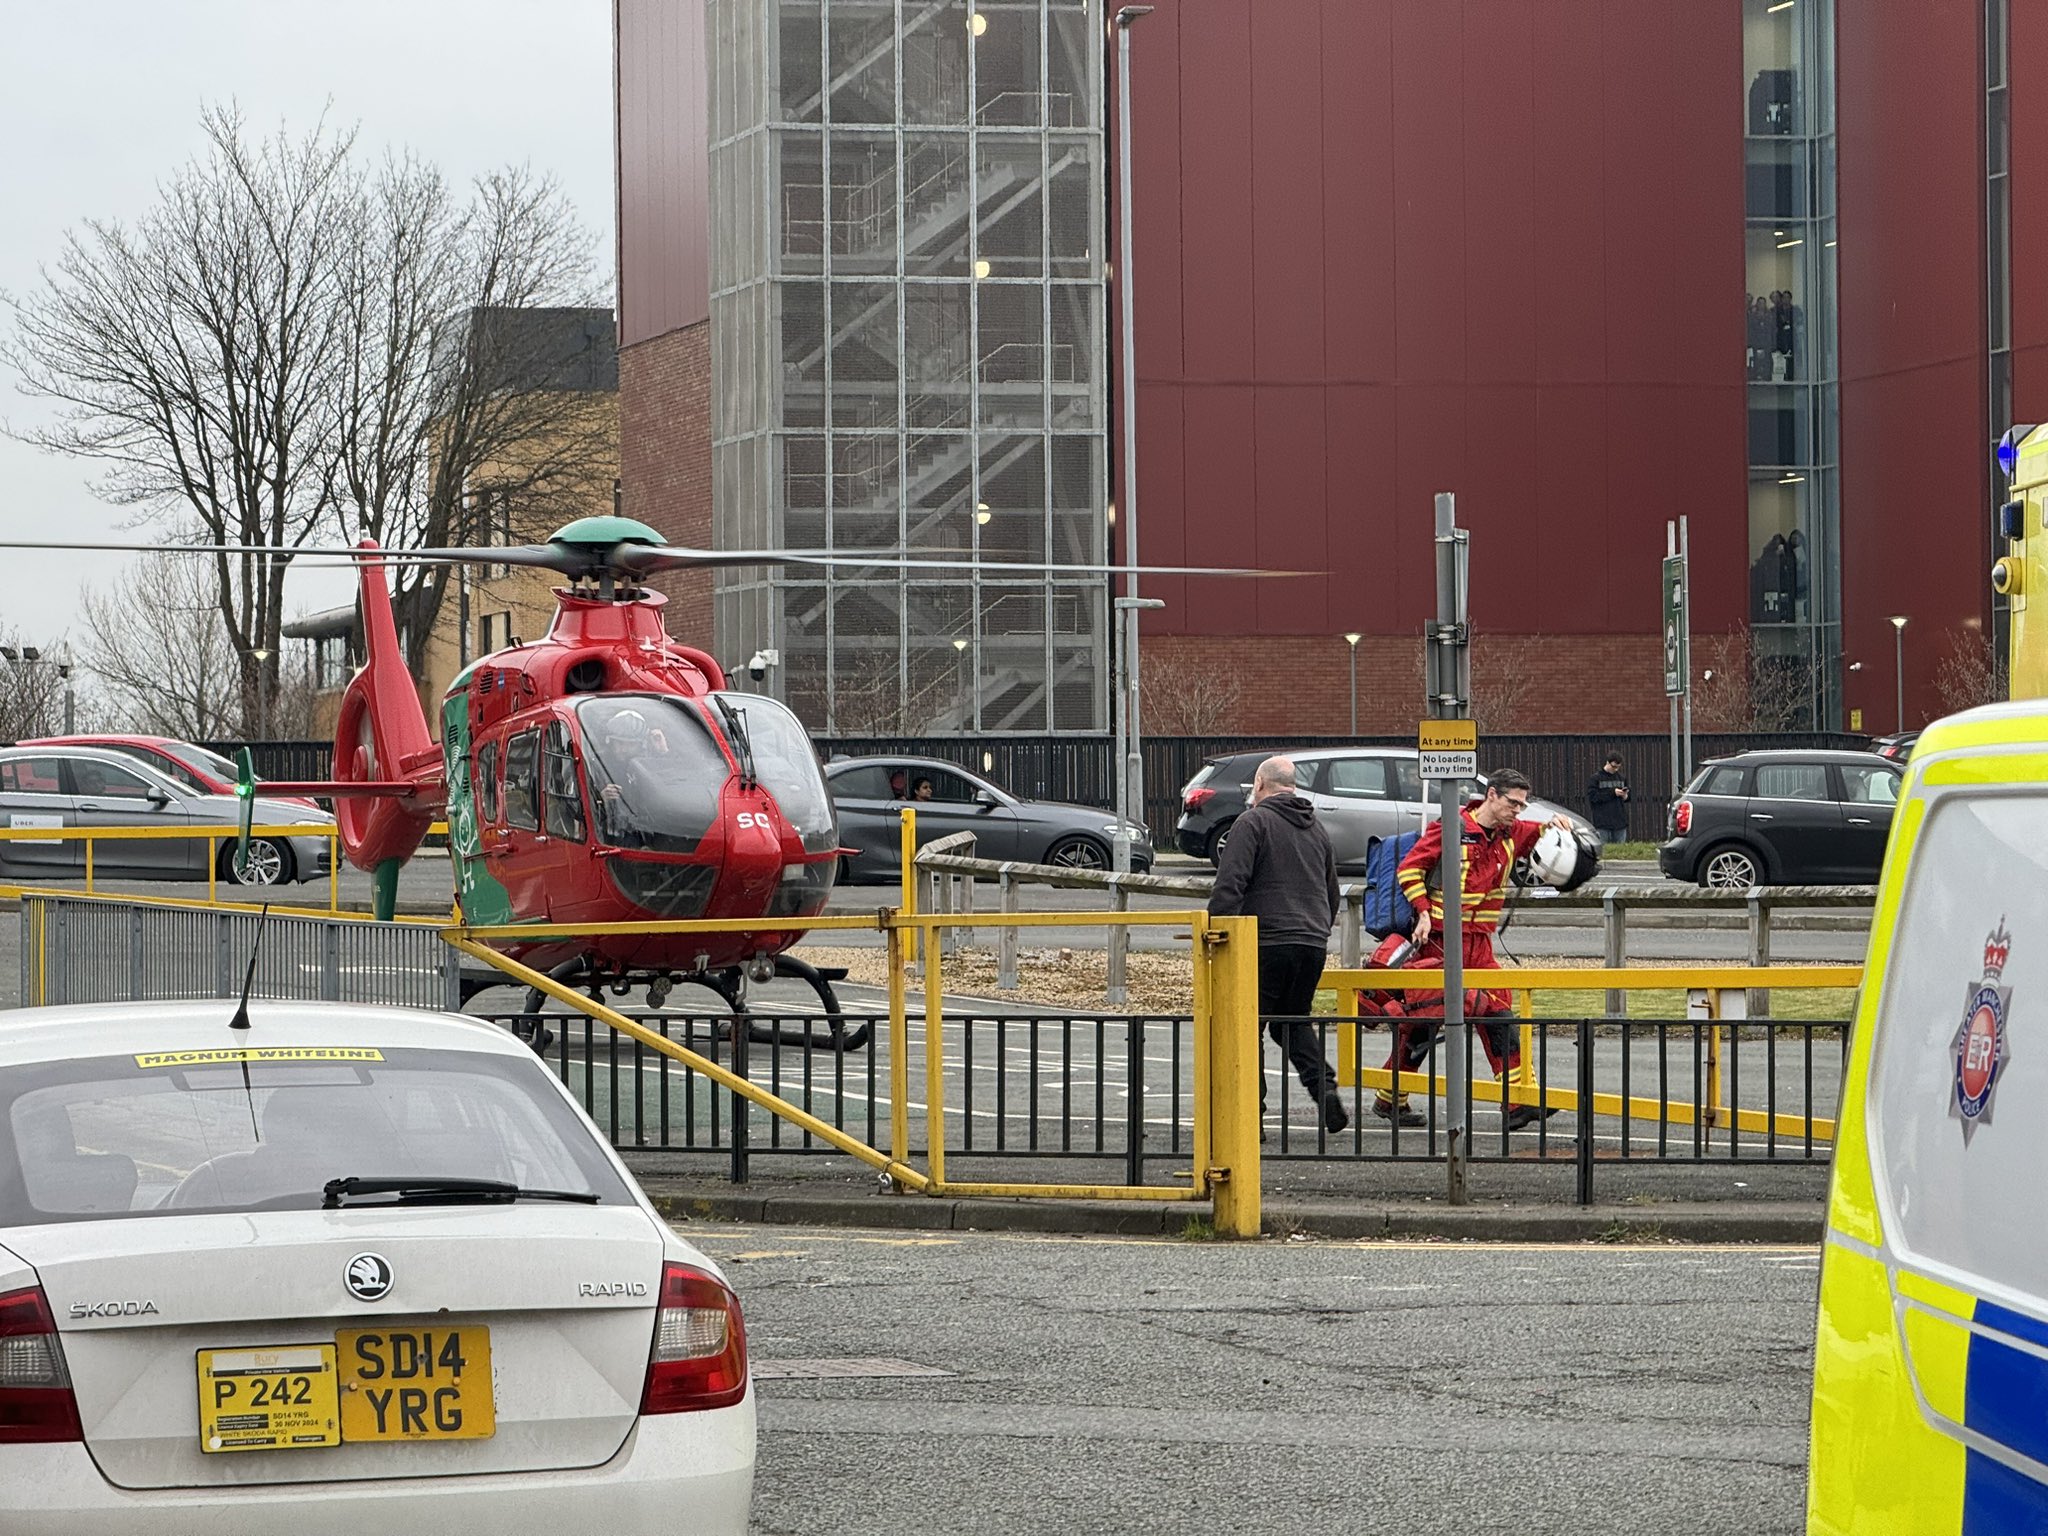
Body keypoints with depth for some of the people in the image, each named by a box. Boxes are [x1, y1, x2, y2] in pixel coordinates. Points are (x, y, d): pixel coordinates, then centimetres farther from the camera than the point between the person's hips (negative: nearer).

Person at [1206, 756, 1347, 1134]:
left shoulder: (1253, 822, -3)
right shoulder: (1316, 829, 19)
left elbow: (1228, 886, -14)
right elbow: (1332, 894, 28)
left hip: (1267, 943, -6)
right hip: (1313, 944, 7)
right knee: (1294, 1022, 20)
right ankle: (1324, 1086, -2)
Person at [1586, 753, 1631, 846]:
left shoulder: (1622, 777, 10)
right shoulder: (1596, 778, -1)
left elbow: (1628, 797, 16)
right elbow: (1592, 797, -10)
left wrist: (1625, 796, -9)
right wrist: (1612, 793, -14)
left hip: (1620, 821, 4)